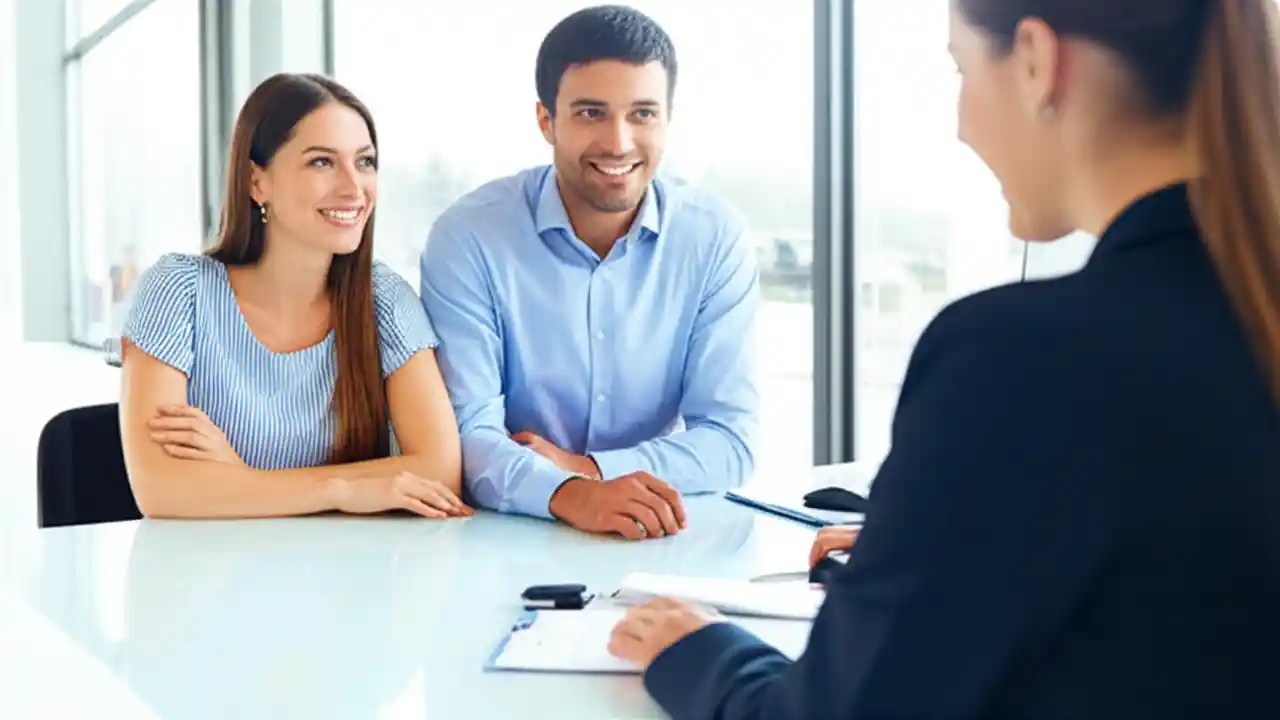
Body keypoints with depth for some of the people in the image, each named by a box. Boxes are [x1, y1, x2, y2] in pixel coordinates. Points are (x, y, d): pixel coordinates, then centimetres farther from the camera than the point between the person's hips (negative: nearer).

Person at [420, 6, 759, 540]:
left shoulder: (716, 239, -3)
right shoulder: (468, 237, -8)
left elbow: (729, 438, -5)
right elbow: (467, 434, -15)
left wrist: (586, 468, -18)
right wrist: (568, 494, -33)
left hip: (663, 542, 2)